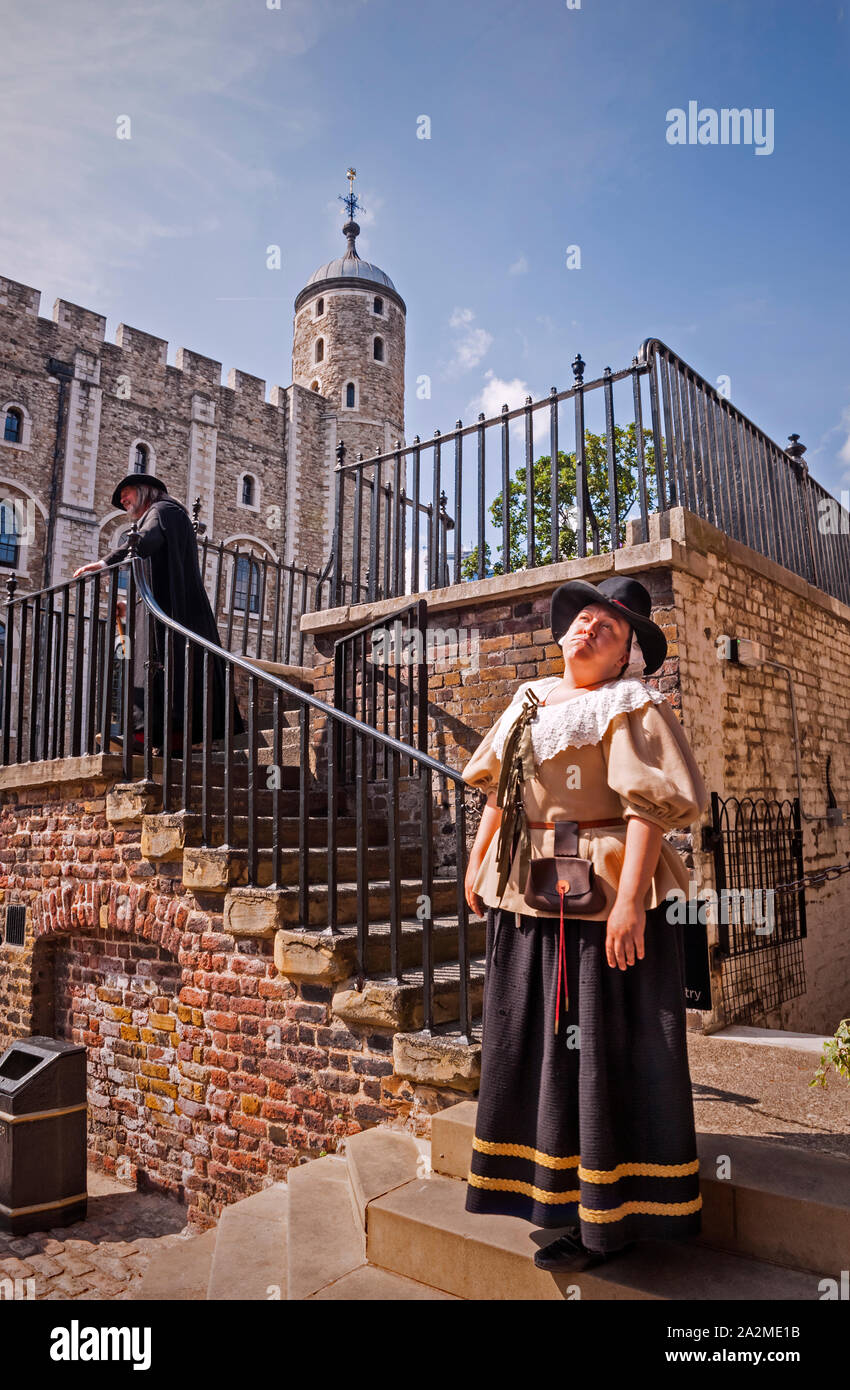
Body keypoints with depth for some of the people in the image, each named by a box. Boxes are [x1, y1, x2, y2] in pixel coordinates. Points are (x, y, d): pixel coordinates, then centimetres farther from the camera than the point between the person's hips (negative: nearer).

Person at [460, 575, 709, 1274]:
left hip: (602, 896, -7)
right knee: (538, 1044, 16)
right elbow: (497, 789, 18)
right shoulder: (530, 701, 13)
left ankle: (611, 1219, 18)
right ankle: (556, 1187, 36)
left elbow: (648, 809, -17)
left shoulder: (631, 708, -8)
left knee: (604, 1051, 2)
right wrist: (478, 862, 15)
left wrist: (629, 901, -25)